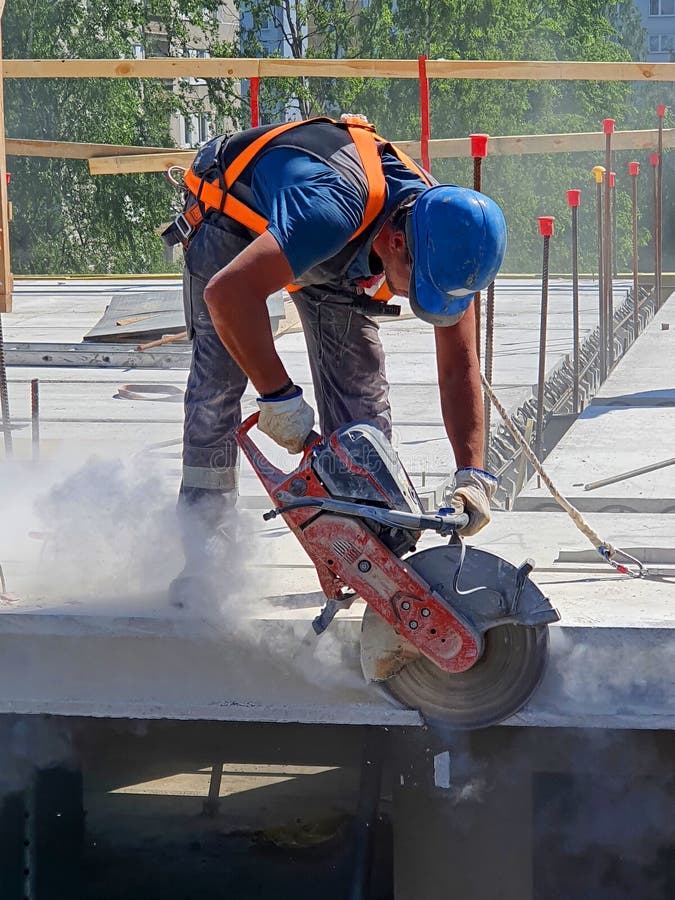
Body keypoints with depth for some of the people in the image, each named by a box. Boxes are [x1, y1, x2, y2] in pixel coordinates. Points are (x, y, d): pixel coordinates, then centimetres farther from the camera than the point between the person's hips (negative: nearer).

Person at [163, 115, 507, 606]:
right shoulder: (334, 208, -47)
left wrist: (472, 474, -28)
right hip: (234, 215, -5)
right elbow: (228, 292, -54)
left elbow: (459, 366, -19)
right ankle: (196, 556, -10)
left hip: (333, 254, 5)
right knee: (218, 381, -15)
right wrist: (279, 397, -48)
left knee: (361, 383, -4)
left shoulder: (442, 238, -27)